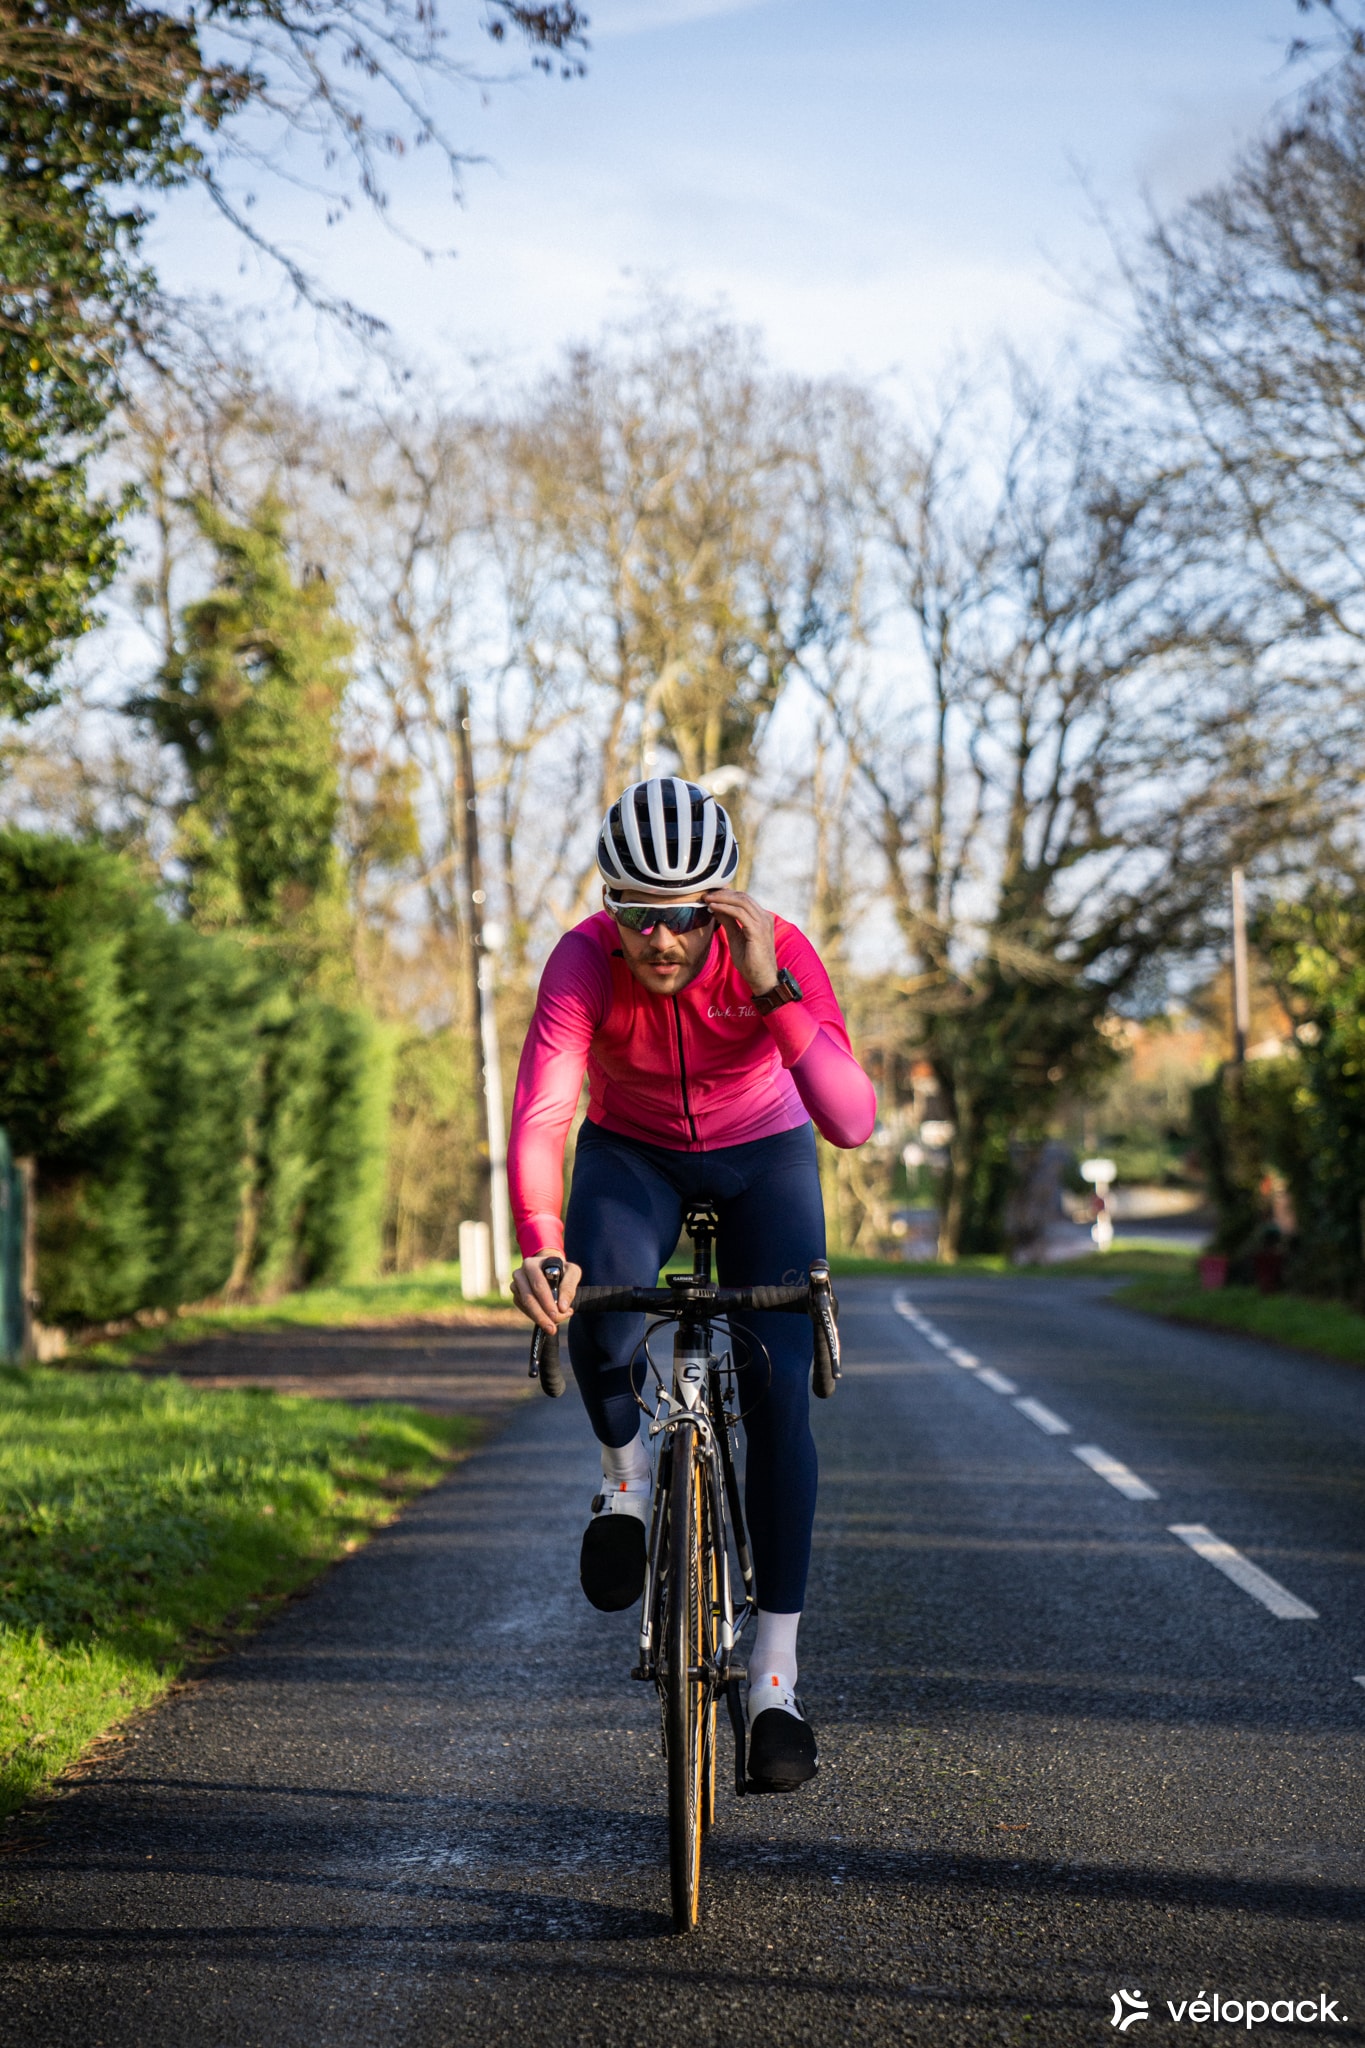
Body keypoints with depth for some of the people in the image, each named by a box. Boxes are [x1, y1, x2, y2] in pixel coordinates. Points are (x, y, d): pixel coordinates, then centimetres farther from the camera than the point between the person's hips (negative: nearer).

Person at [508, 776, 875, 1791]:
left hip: (761, 1156, 0)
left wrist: (769, 992, -51)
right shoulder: (585, 961, -30)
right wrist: (541, 1250, -59)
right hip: (632, 1154, 0)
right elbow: (540, 1113, -42)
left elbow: (853, 1120, -41)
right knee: (602, 1313, -32)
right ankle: (626, 1471, 1)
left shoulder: (779, 951, -30)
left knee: (779, 1392, -14)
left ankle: (776, 1671, -5)